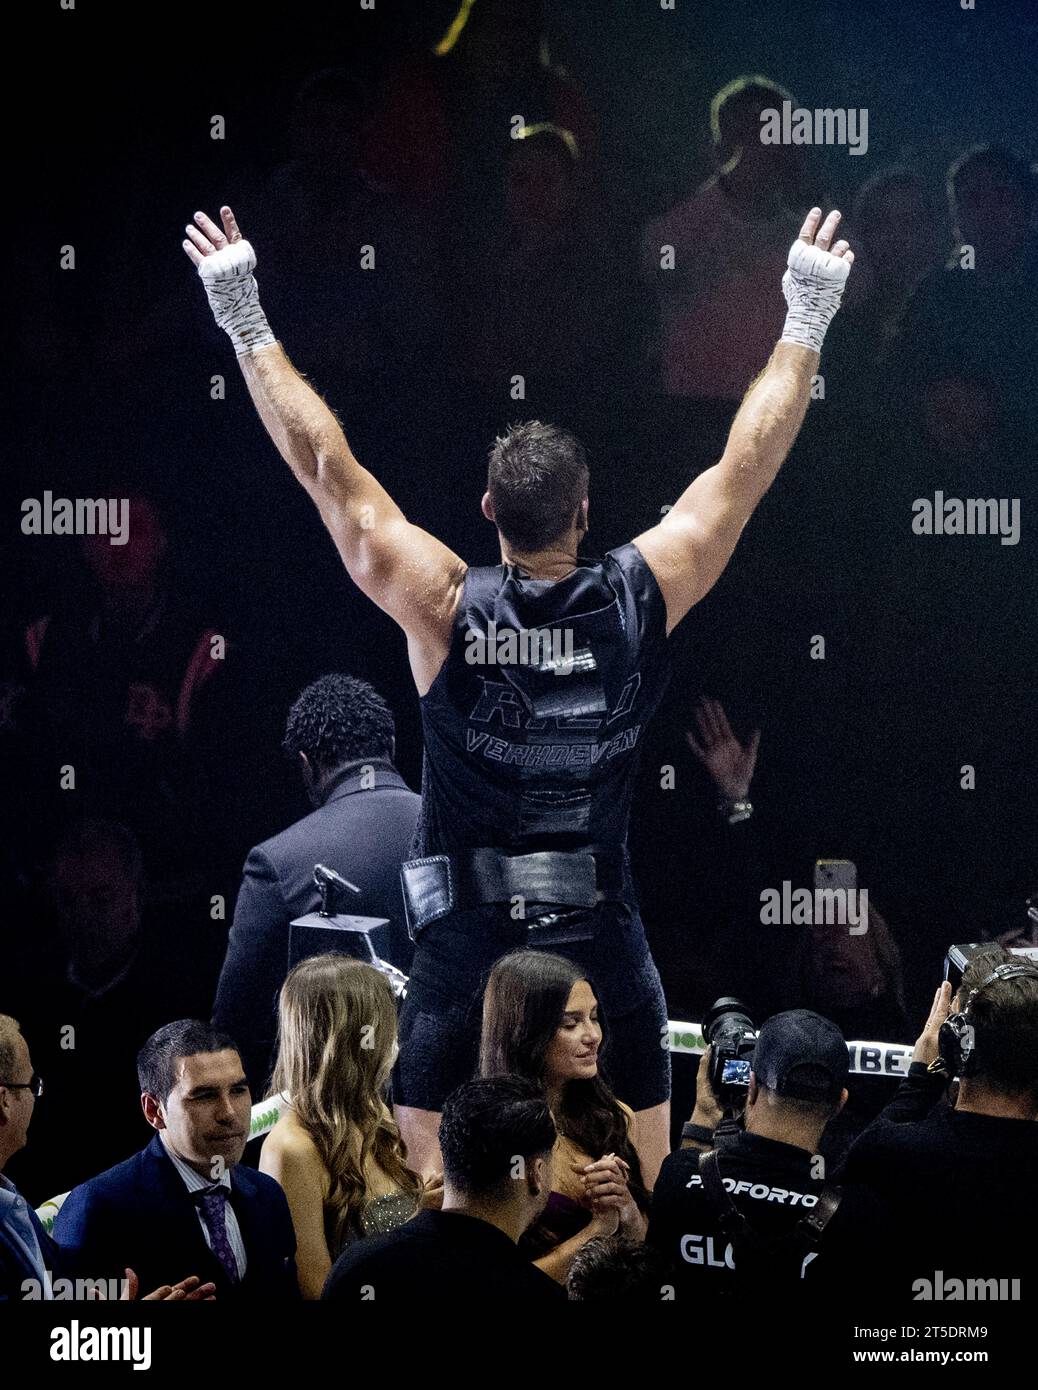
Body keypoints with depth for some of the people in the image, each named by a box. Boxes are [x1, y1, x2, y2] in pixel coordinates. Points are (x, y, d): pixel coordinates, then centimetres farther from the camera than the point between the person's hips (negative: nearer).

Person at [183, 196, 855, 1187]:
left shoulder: (440, 607, -10)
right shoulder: (644, 597, -7)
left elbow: (326, 469, -5)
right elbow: (747, 467, 2)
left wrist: (248, 325, 1)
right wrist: (805, 323, 10)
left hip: (464, 939, -1)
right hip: (602, 943, 1)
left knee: (423, 1182, 7)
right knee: (636, 1189, 11)